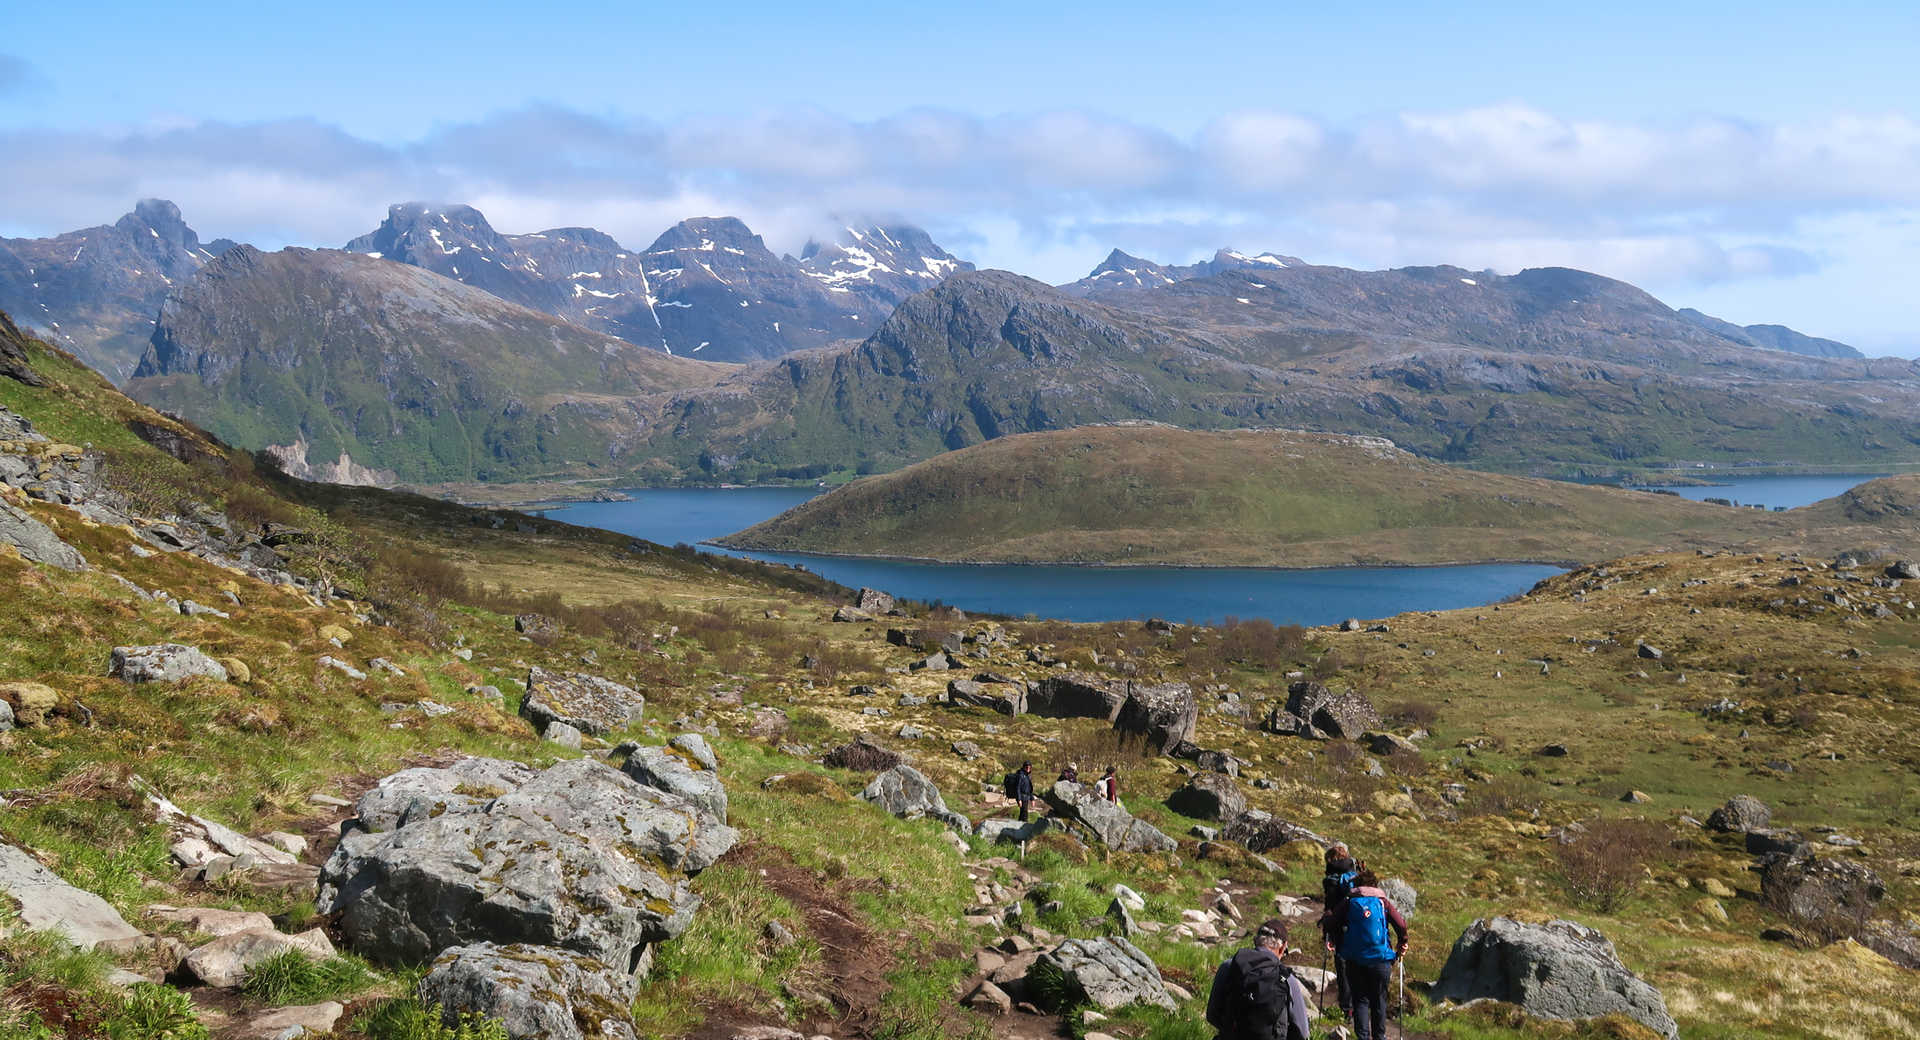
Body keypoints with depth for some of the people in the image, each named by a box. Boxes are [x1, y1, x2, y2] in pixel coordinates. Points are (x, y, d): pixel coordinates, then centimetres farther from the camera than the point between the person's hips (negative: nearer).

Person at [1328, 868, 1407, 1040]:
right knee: (1379, 1000, 14)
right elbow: (1401, 925, -4)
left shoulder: (1348, 902, 3)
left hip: (1354, 960, 0)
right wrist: (1402, 944, 12)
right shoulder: (1383, 902, 2)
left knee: (1360, 1000, 8)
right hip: (1380, 959, 0)